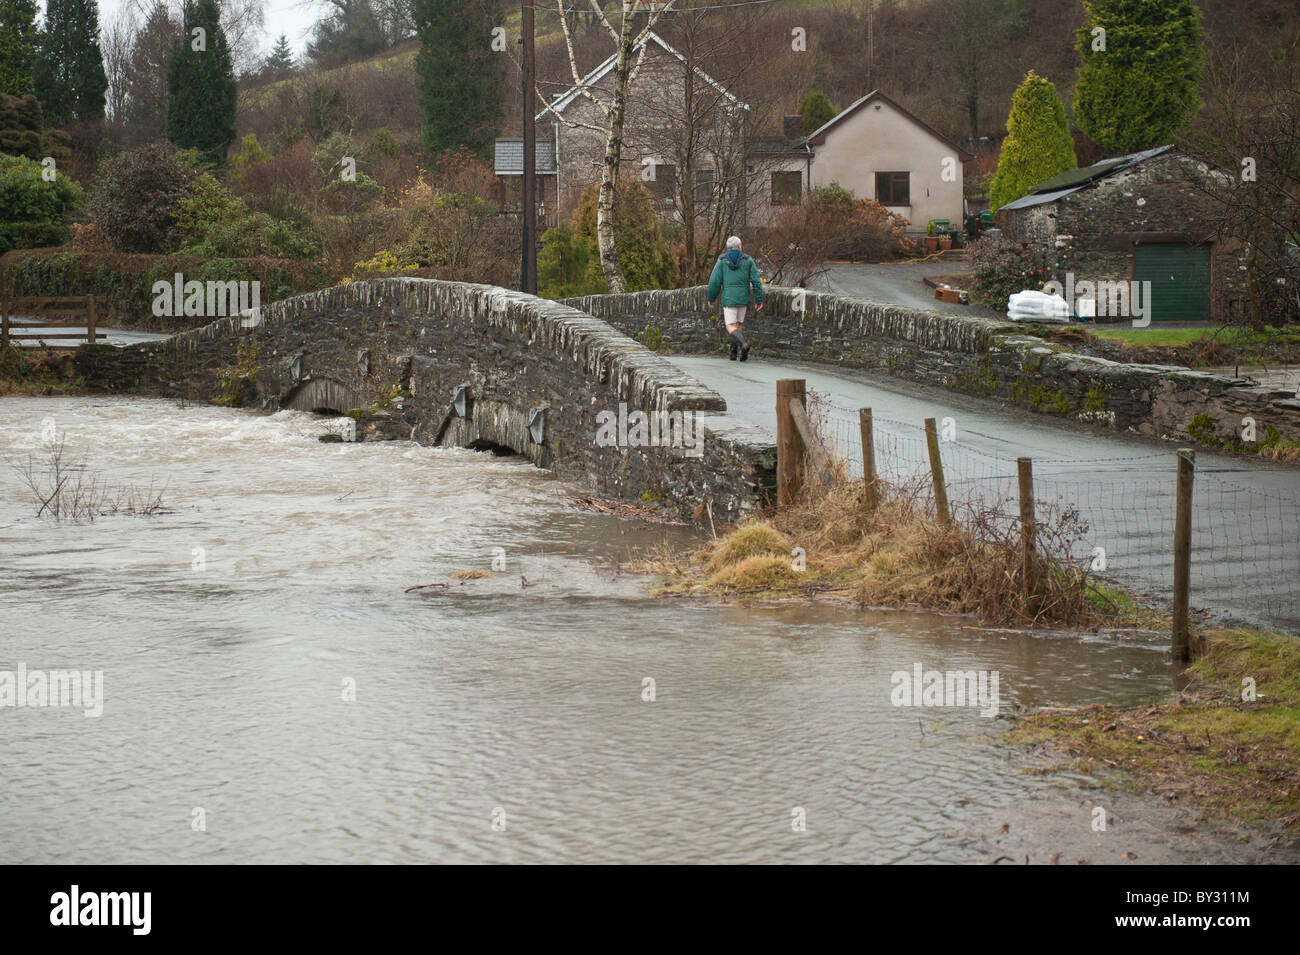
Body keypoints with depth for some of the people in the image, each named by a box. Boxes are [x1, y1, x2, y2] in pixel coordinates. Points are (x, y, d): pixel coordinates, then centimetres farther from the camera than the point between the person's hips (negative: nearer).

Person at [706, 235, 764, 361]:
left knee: (731, 327, -5)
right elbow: (756, 281, -1)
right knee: (738, 325, 17)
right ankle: (734, 352, 14)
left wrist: (711, 298, 8)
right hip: (743, 298, 2)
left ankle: (743, 344, -32)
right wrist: (759, 300, 3)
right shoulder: (748, 260, 4)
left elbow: (715, 281, -4)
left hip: (728, 298, -2)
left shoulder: (722, 260, 1)